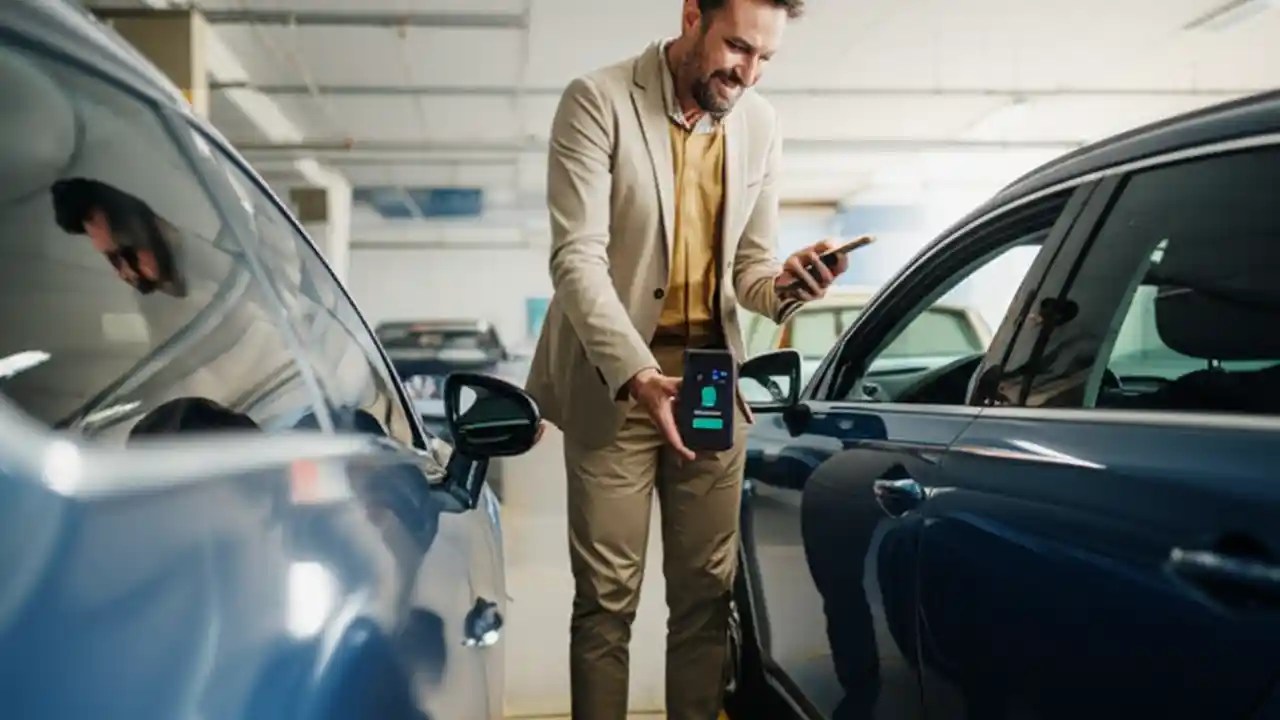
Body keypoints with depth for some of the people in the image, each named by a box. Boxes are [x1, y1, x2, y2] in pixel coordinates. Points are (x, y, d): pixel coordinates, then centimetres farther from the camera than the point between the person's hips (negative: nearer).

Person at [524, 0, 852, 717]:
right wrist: (636, 372, -27)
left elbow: (749, 264, 13)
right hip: (613, 380, -4)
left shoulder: (762, 126, 8)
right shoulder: (599, 101, -7)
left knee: (708, 591, 6)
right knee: (608, 595, 0)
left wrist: (785, 286, -12)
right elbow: (578, 256, -14)